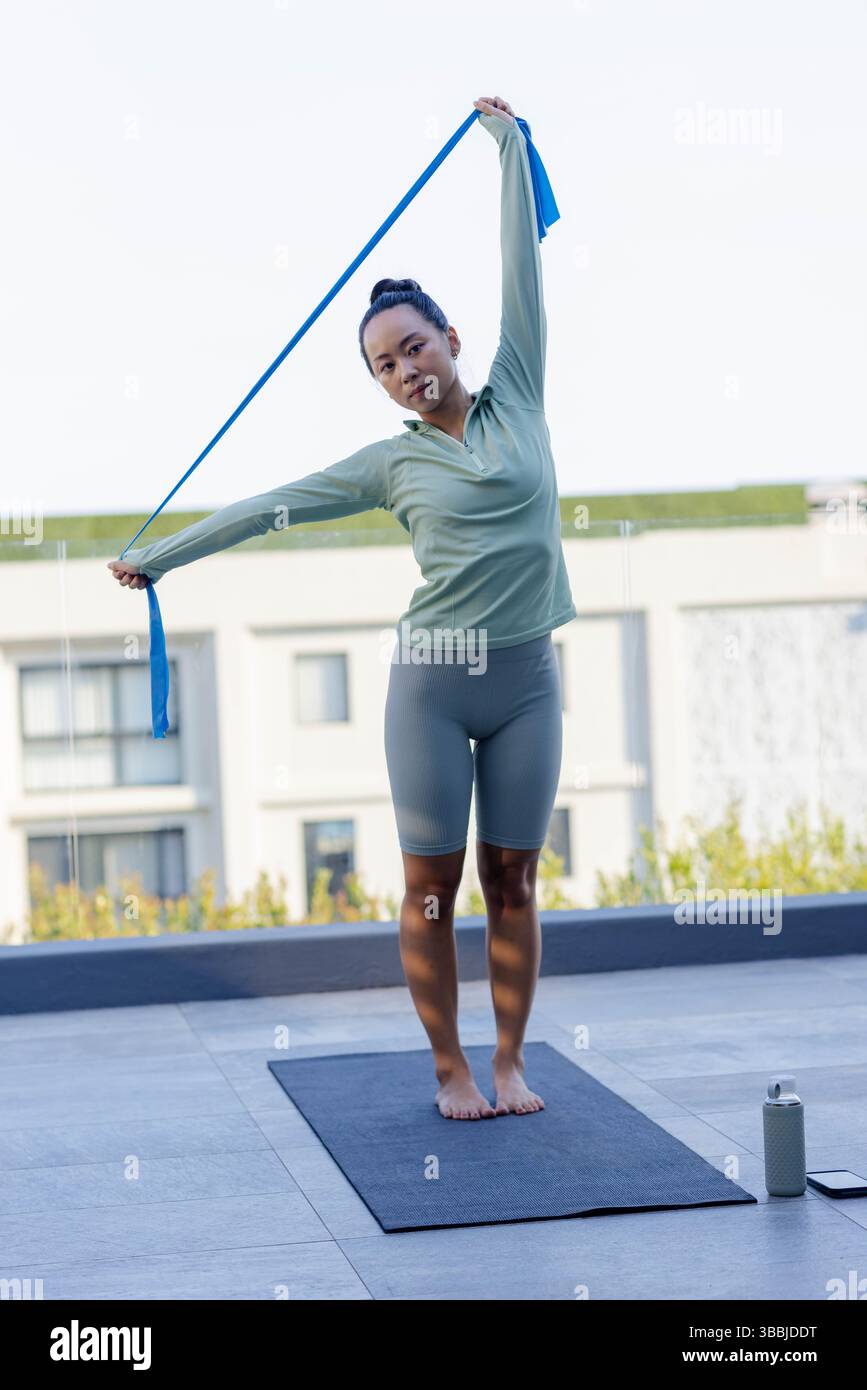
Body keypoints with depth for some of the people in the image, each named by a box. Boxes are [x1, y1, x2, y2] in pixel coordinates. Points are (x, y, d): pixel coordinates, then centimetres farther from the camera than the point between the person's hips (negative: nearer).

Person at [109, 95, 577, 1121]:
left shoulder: (515, 401, 6)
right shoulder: (392, 463, 4)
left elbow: (522, 266, 11)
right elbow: (273, 508, 10)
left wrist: (507, 142, 17)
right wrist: (159, 555, 15)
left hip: (527, 682, 1)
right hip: (431, 679, -1)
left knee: (512, 882, 6)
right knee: (432, 886, 2)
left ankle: (509, 1064, 15)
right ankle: (451, 1069, 11)